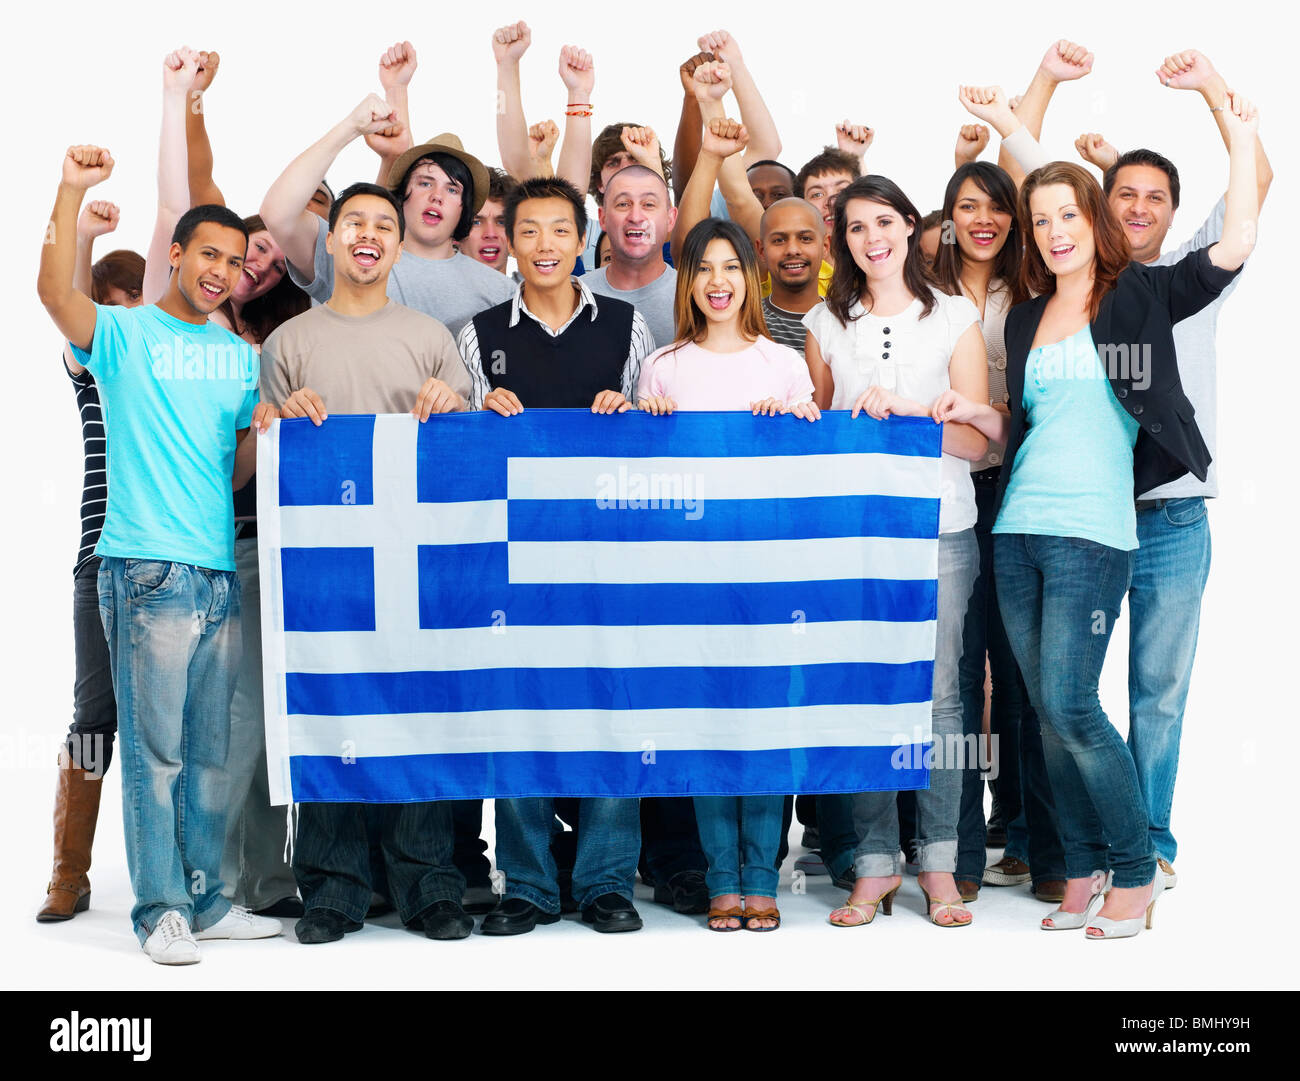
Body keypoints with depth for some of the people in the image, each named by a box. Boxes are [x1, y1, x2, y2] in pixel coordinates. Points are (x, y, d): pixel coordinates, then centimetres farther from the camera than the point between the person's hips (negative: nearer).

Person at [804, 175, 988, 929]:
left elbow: (977, 440, 1)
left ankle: (939, 863, 8)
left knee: (937, 692, -3)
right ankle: (876, 864, 8)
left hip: (940, 529, -1)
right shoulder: (827, 325, 12)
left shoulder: (955, 318, 6)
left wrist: (905, 407, -13)